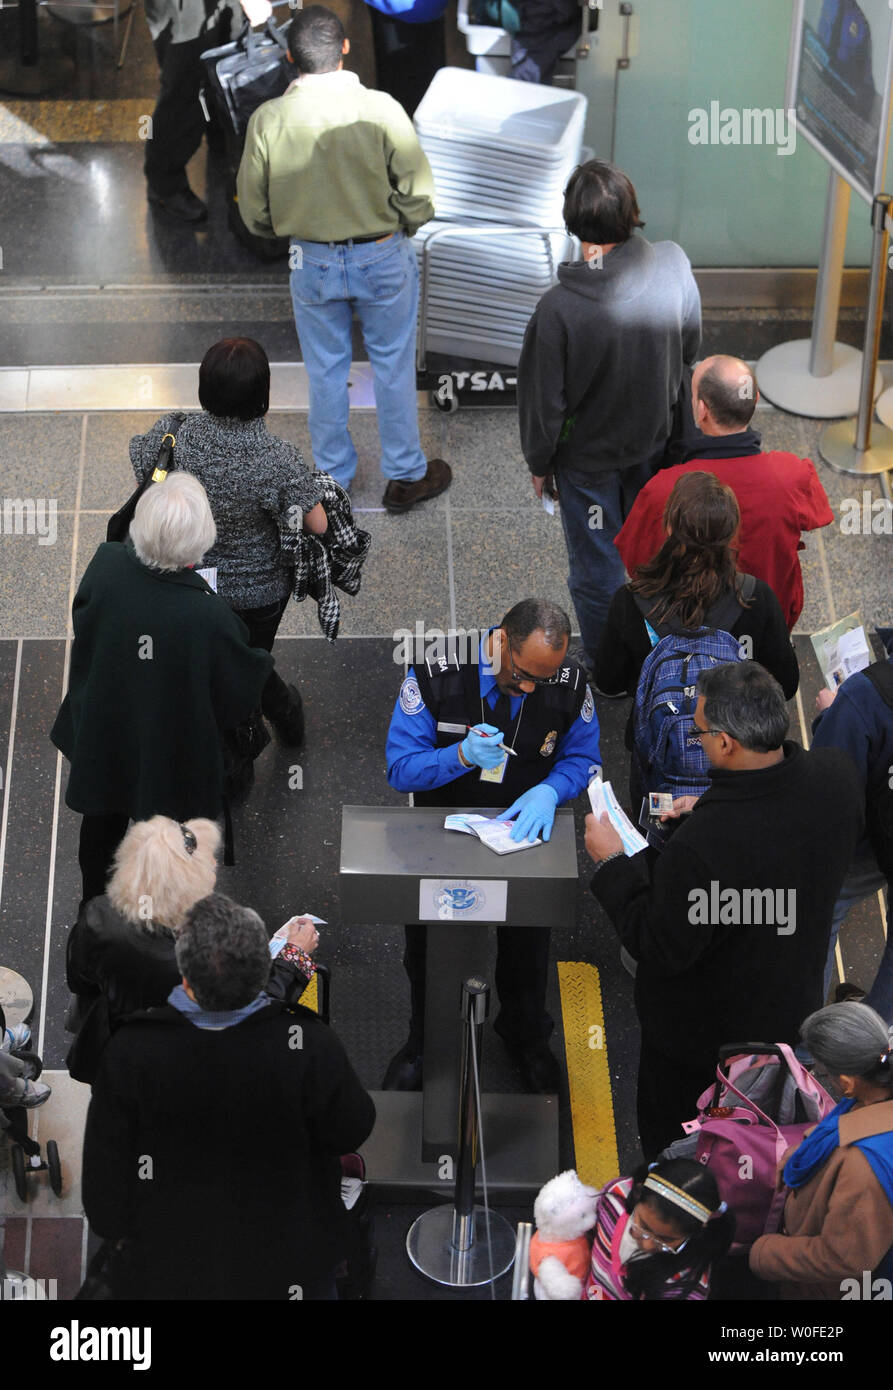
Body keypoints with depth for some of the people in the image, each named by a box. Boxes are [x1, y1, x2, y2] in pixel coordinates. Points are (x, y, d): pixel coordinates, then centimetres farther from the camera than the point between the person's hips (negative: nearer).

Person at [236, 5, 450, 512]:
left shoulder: (267, 119, -14)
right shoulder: (380, 109, -20)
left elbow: (254, 211, -4)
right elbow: (419, 195, -15)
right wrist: (397, 229, 6)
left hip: (313, 263, 2)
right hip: (383, 260, -1)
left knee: (326, 372, 18)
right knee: (394, 367, 16)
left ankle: (334, 475, 33)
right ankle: (405, 476, 28)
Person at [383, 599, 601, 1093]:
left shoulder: (571, 686, -15)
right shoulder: (435, 676, -22)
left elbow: (583, 759, -1)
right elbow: (400, 769, -18)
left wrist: (548, 791, -23)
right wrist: (463, 755, -36)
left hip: (523, 829, 1)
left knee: (527, 945, 15)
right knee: (425, 947, 13)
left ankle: (525, 1036, 47)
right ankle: (425, 1041, 43)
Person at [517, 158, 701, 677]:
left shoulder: (560, 307, -34)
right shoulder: (674, 264, -23)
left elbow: (544, 399, -20)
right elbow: (690, 349, -4)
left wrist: (540, 463, -1)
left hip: (588, 458, -4)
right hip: (655, 440, 4)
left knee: (597, 572, 18)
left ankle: (608, 672, 39)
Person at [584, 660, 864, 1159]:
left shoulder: (701, 846, -41)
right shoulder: (838, 776, -21)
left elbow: (662, 950, -26)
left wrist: (612, 861, -18)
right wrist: (712, 807, 2)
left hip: (703, 1033, -6)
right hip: (794, 1005, 6)